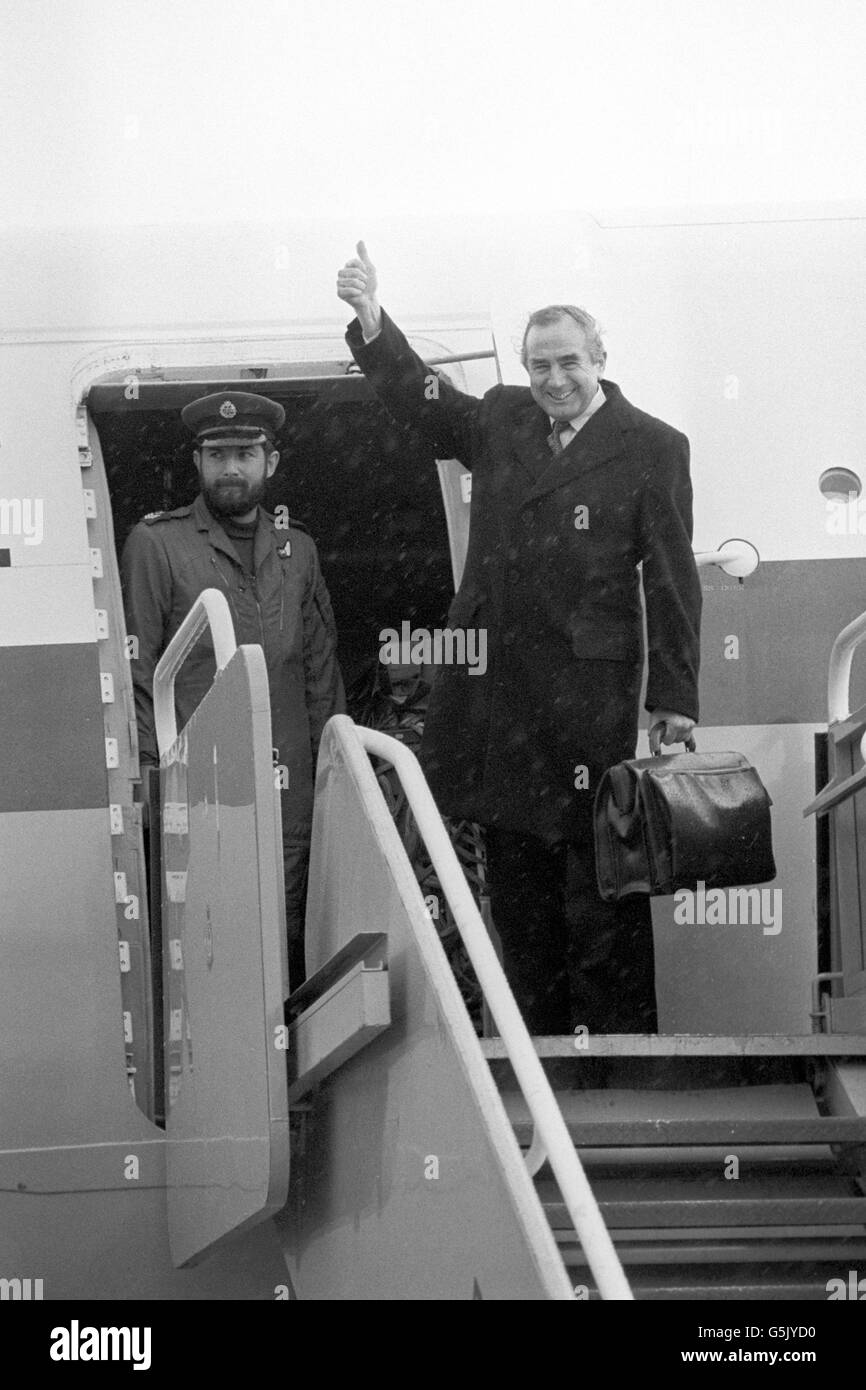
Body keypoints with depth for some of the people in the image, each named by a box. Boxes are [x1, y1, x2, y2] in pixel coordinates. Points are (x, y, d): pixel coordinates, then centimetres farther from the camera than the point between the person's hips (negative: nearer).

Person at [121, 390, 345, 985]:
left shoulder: (297, 549, 16)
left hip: (289, 786, 4)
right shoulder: (156, 544, 3)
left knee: (287, 931, 2)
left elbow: (321, 667, 18)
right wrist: (148, 768, -6)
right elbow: (135, 668, 0)